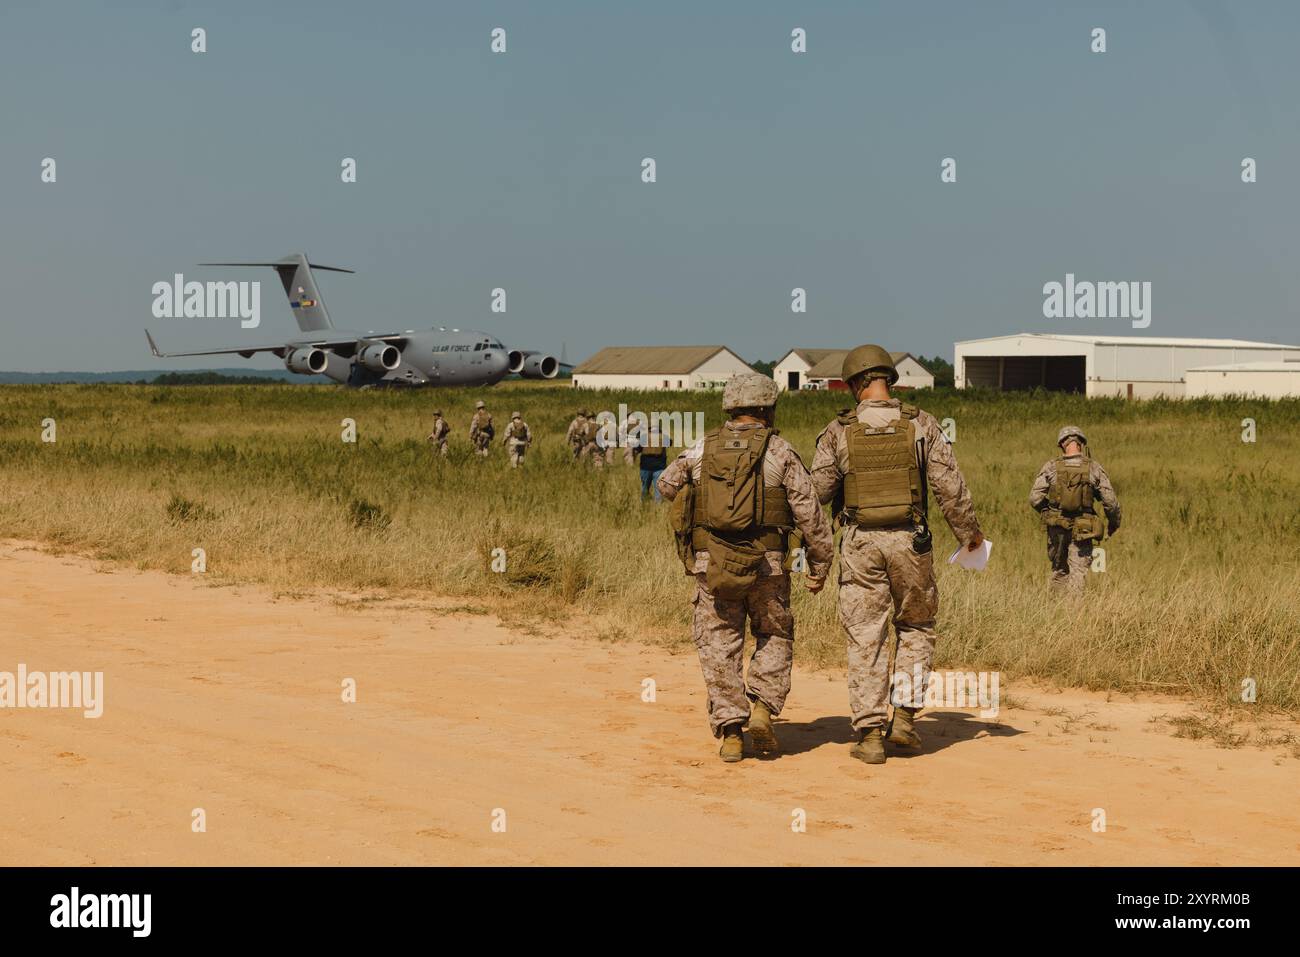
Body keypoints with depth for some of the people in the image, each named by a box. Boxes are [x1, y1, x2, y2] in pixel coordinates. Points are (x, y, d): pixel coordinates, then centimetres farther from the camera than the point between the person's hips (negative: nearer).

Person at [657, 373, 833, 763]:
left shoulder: (702, 450, 5)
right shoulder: (780, 452, -2)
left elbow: (667, 485, 21)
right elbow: (809, 512, -4)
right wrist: (820, 563, 5)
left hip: (711, 565, 2)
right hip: (766, 566, -1)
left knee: (720, 647, 7)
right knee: (774, 638, 18)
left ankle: (730, 733, 4)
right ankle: (762, 707, 1)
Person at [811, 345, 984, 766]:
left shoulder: (839, 431, -3)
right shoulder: (920, 424, -2)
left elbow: (818, 492, -2)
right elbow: (949, 485, -2)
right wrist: (969, 531, 10)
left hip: (860, 542, 0)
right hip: (909, 541, 0)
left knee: (865, 637, 5)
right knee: (916, 626, 18)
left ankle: (870, 733, 3)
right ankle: (904, 715, 8)